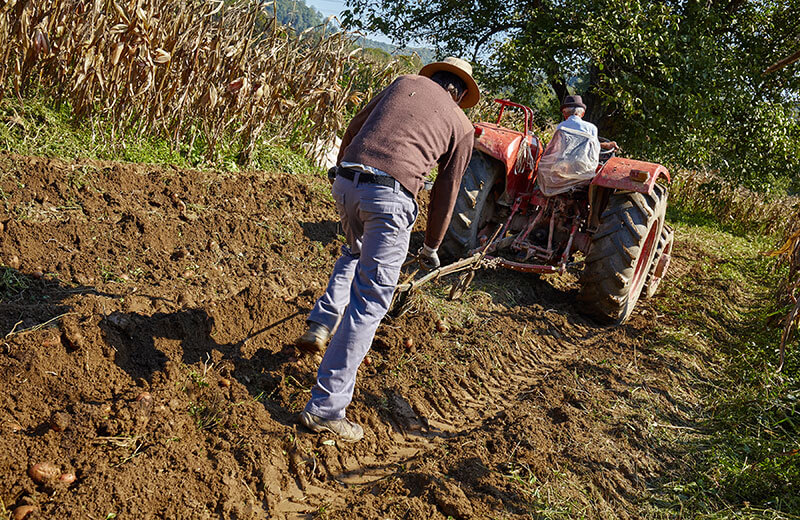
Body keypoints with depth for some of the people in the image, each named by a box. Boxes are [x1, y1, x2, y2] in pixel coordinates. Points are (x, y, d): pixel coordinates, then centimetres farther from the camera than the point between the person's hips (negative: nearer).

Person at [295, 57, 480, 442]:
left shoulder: (406, 83, 22)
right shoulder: (462, 126, 17)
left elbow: (352, 130, 21)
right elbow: (445, 193, 19)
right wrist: (431, 247, 31)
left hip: (346, 182, 4)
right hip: (390, 196, -4)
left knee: (355, 250, 36)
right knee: (370, 301, 0)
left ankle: (321, 324, 22)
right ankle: (325, 406, -2)